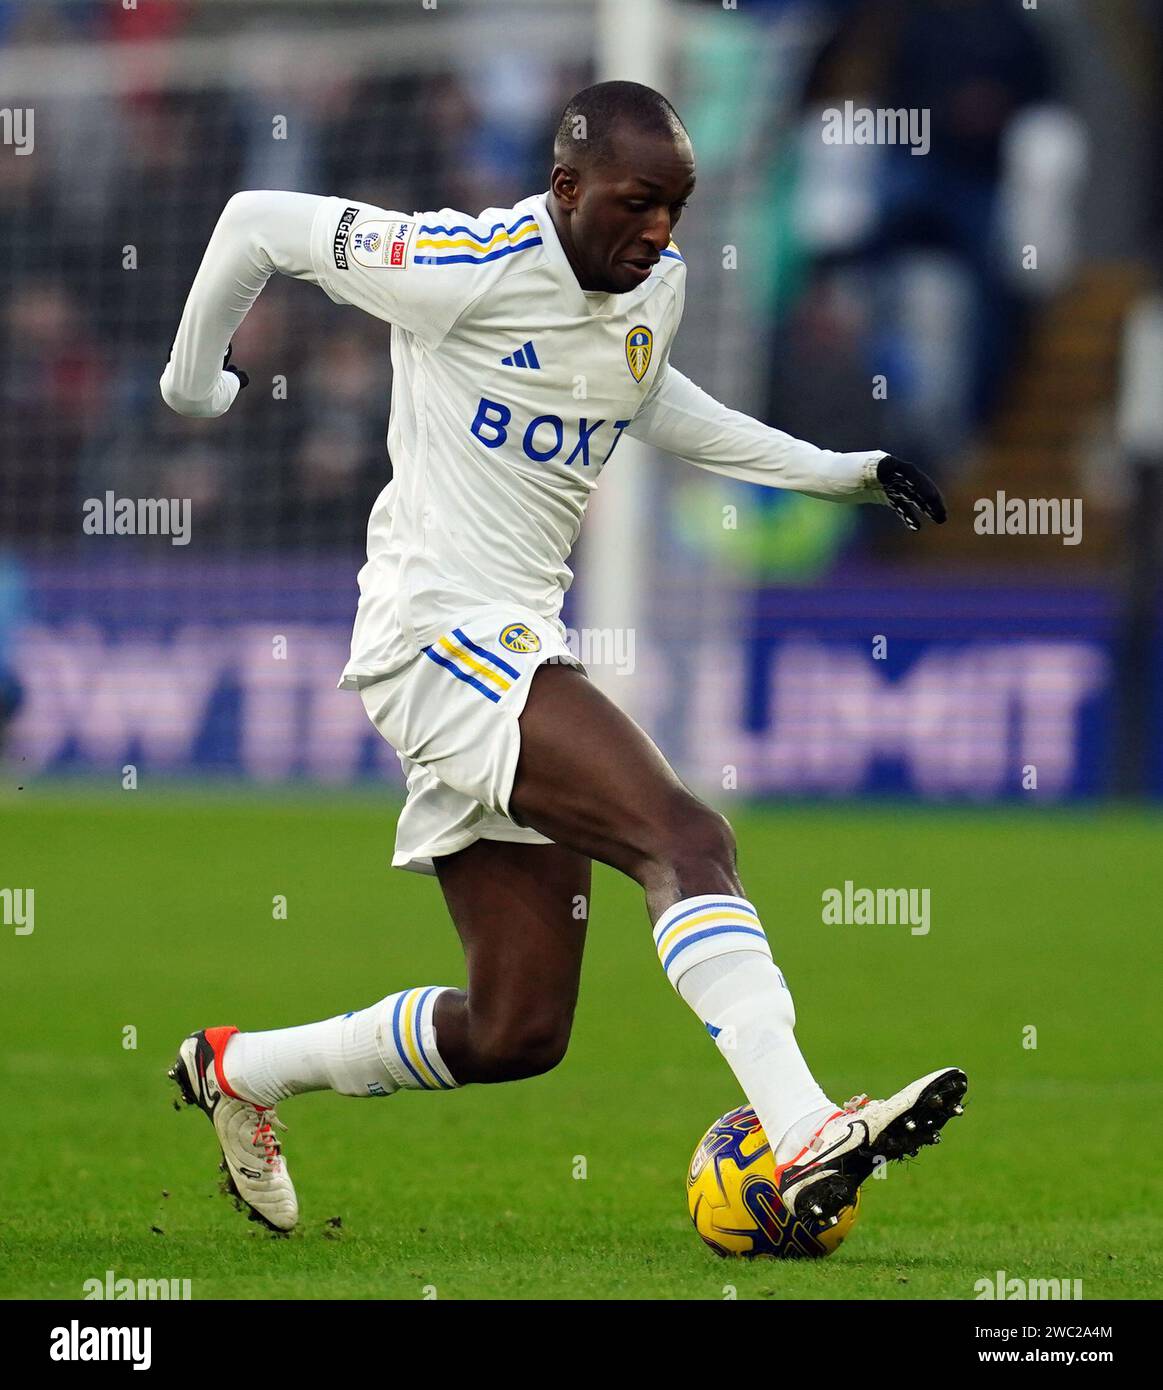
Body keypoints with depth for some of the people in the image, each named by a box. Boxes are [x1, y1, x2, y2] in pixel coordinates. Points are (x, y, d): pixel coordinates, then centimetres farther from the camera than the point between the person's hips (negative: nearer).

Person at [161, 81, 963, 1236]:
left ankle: (237, 1071, 27)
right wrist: (191, 386, 12)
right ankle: (804, 1141, -39)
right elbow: (258, 223, -4)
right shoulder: (462, 268, -15)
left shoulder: (657, 284, 8)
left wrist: (836, 474, 25)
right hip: (437, 634, -9)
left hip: (519, 652, 9)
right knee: (687, 839, -27)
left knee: (518, 1031, 8)